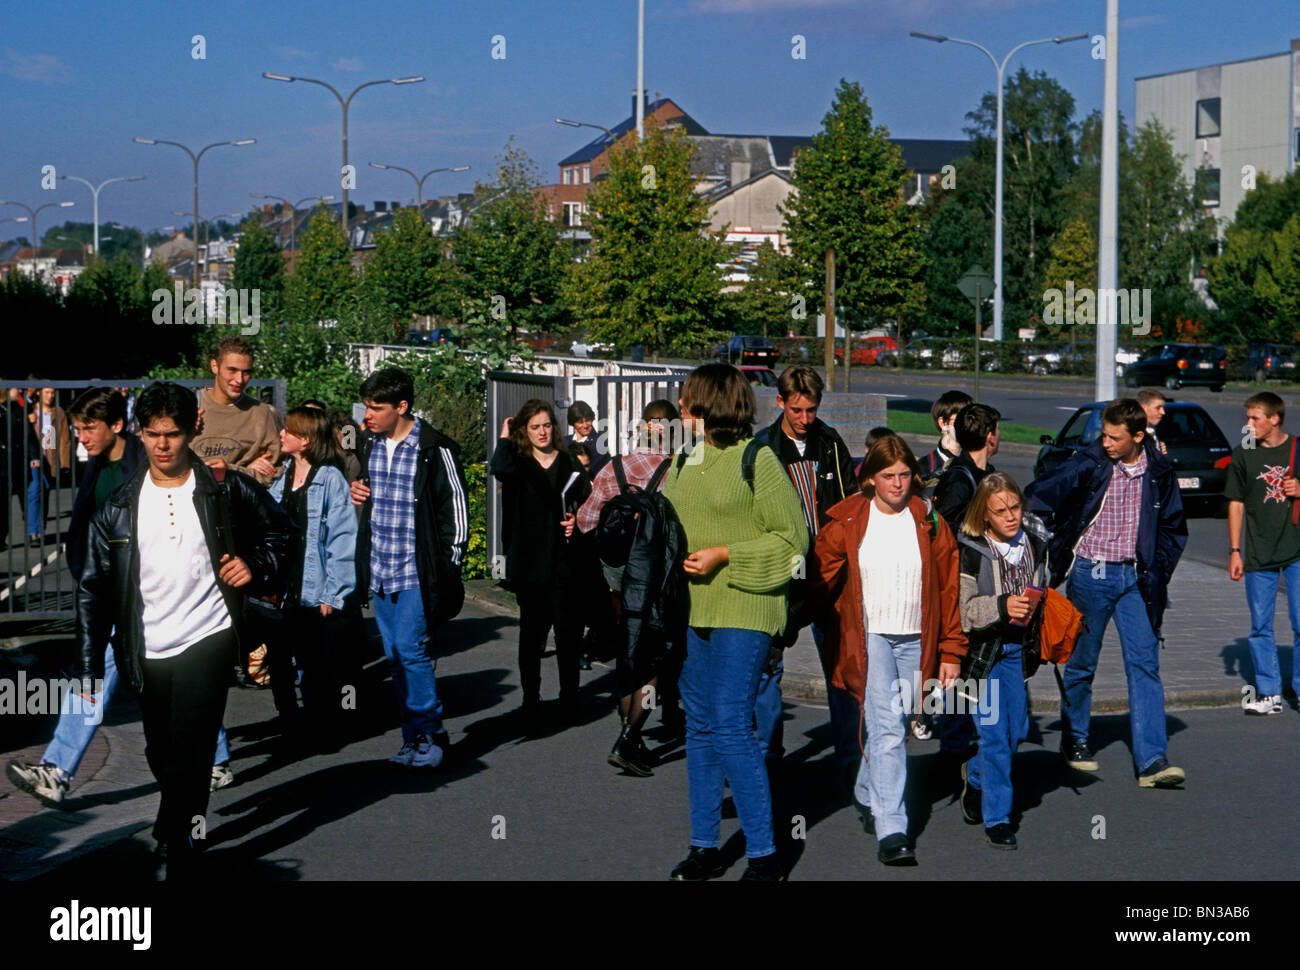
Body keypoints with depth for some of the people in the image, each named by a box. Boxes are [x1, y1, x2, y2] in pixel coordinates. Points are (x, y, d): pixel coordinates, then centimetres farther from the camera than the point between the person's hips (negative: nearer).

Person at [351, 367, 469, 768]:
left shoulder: (435, 449, -10)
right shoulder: (368, 445, 10)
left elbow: (455, 507, -6)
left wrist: (448, 566, -8)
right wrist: (356, 492, 4)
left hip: (416, 570, -7)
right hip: (379, 571, 7)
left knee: (409, 649, -12)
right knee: (395, 656, 8)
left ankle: (431, 734, 1)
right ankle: (415, 737, 16)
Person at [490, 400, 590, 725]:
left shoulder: (569, 464, 8)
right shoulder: (518, 463, 2)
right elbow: (498, 469, -24)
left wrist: (576, 521, -4)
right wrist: (505, 438, -10)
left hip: (563, 560, 1)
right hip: (529, 561, -1)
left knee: (568, 630, 0)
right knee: (532, 630, 5)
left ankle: (569, 698, 12)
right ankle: (531, 700, 13)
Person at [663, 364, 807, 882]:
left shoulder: (757, 460, -7)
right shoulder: (683, 462, 13)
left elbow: (793, 539, -7)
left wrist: (725, 555, -14)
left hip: (742, 611, -7)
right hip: (690, 611, 7)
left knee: (731, 728, -11)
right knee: (699, 728, 10)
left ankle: (763, 854, -3)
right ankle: (704, 846, 18)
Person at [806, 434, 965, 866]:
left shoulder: (929, 522, 4)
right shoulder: (847, 523, -1)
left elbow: (948, 589, 7)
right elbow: (820, 578, 8)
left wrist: (950, 651, 5)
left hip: (916, 641, 3)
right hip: (869, 637, -3)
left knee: (893, 728, 11)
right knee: (887, 730, -14)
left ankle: (867, 795, 39)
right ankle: (891, 830, -16)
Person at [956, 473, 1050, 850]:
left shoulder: (1035, 544, 6)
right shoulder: (969, 550, -12)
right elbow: (961, 610, -17)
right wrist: (1001, 606, -29)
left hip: (1018, 648, 6)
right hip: (982, 648, -6)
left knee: (1017, 730, 11)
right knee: (994, 733, -7)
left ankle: (975, 776, 39)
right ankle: (996, 819, 3)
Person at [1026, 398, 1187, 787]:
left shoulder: (1158, 472, 2)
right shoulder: (1087, 465, -9)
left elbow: (1173, 526, 15)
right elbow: (1037, 498, -6)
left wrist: (1159, 572, 7)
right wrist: (1053, 556, -6)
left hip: (1135, 578, 2)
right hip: (1090, 575, -2)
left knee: (1144, 664, -5)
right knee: (1082, 662, 8)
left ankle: (1152, 760, -8)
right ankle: (1075, 740, 27)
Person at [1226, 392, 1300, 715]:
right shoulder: (1244, 455, 5)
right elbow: (1236, 504, 9)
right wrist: (1234, 551, 5)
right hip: (1258, 555, 2)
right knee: (1261, 627, 5)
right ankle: (1269, 694, 13)